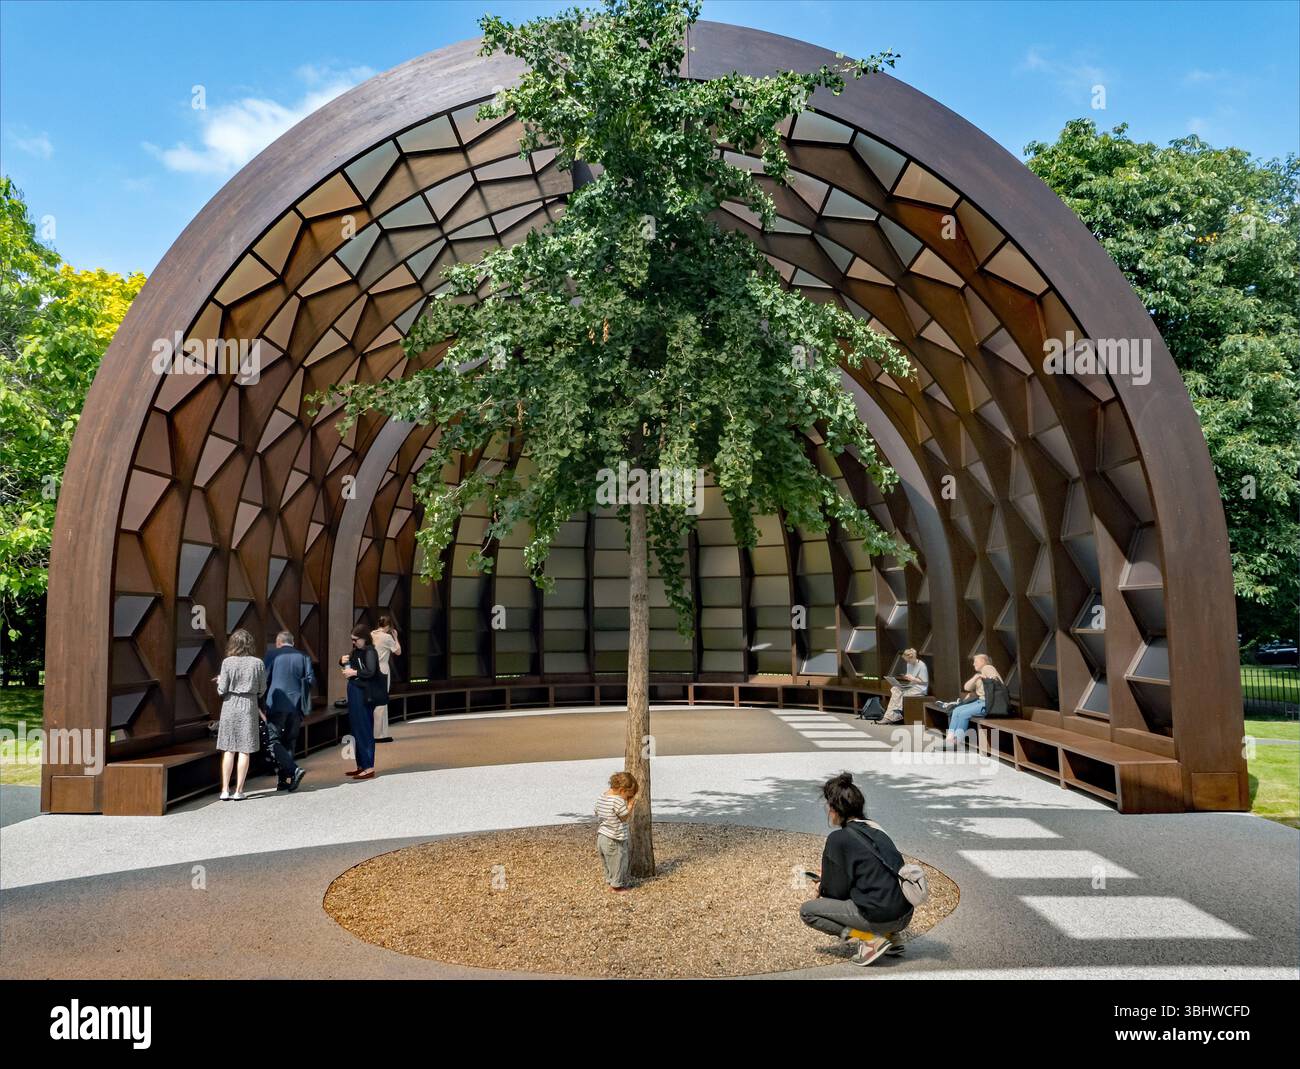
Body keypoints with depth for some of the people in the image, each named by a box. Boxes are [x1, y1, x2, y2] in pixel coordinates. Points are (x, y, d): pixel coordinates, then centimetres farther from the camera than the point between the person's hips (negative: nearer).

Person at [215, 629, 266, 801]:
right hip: (249, 706, 0)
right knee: (244, 751, 5)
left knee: (228, 750, 9)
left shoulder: (227, 662, -6)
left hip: (230, 706, 0)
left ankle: (225, 790, 9)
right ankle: (238, 791, 7)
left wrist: (219, 682, 14)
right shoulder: (258, 663, -4)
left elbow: (222, 690, -7)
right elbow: (262, 690, 1)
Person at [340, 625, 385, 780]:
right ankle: (361, 766, 23)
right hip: (354, 693, 9)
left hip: (364, 695, -9)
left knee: (364, 730, -6)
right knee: (356, 730, 14)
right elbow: (349, 665, 26)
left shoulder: (369, 652, -14)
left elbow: (370, 671, -27)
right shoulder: (356, 651, 12)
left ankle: (369, 768, -2)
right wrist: (343, 660, 5)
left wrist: (354, 672, -17)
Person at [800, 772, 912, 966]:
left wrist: (821, 889, 15)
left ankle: (869, 939, -6)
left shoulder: (838, 839, -11)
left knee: (807, 911, 4)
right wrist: (825, 884, 22)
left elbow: (838, 890, -6)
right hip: (905, 915, 8)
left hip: (880, 917, -8)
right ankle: (890, 936, 16)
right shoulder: (875, 829, 12)